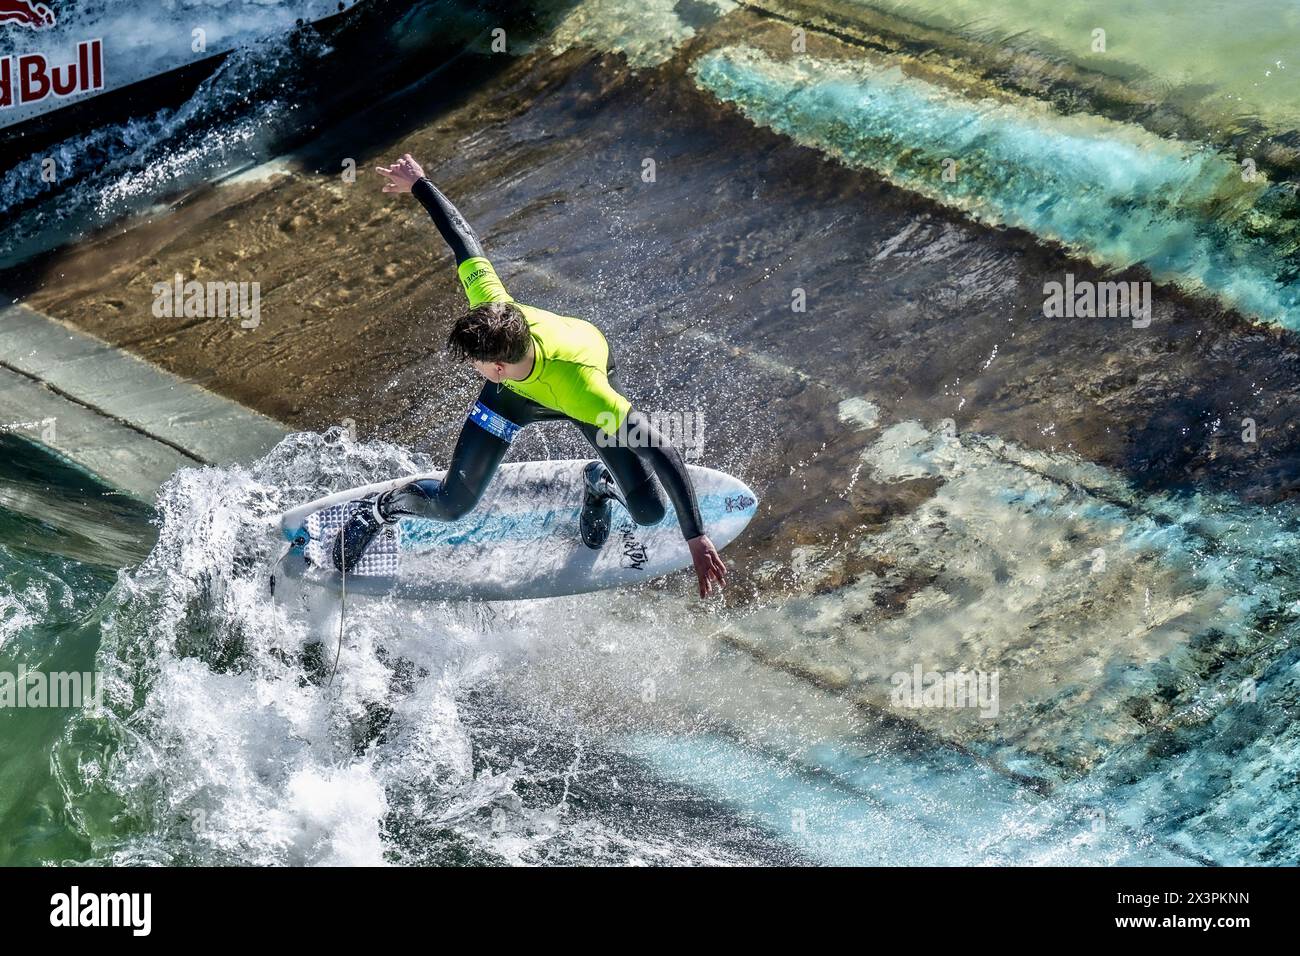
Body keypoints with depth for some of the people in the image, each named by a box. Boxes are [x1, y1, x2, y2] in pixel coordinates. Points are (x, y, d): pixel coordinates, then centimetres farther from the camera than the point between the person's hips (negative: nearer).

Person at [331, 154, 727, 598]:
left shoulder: (585, 389, -49)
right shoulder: (491, 307, -41)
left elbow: (661, 451, -46)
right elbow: (465, 241, -24)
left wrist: (696, 539, -44)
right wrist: (418, 184, -8)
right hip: (515, 392, 2)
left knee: (650, 513, -10)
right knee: (451, 504, -4)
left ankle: (600, 483, 23)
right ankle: (381, 508, 27)